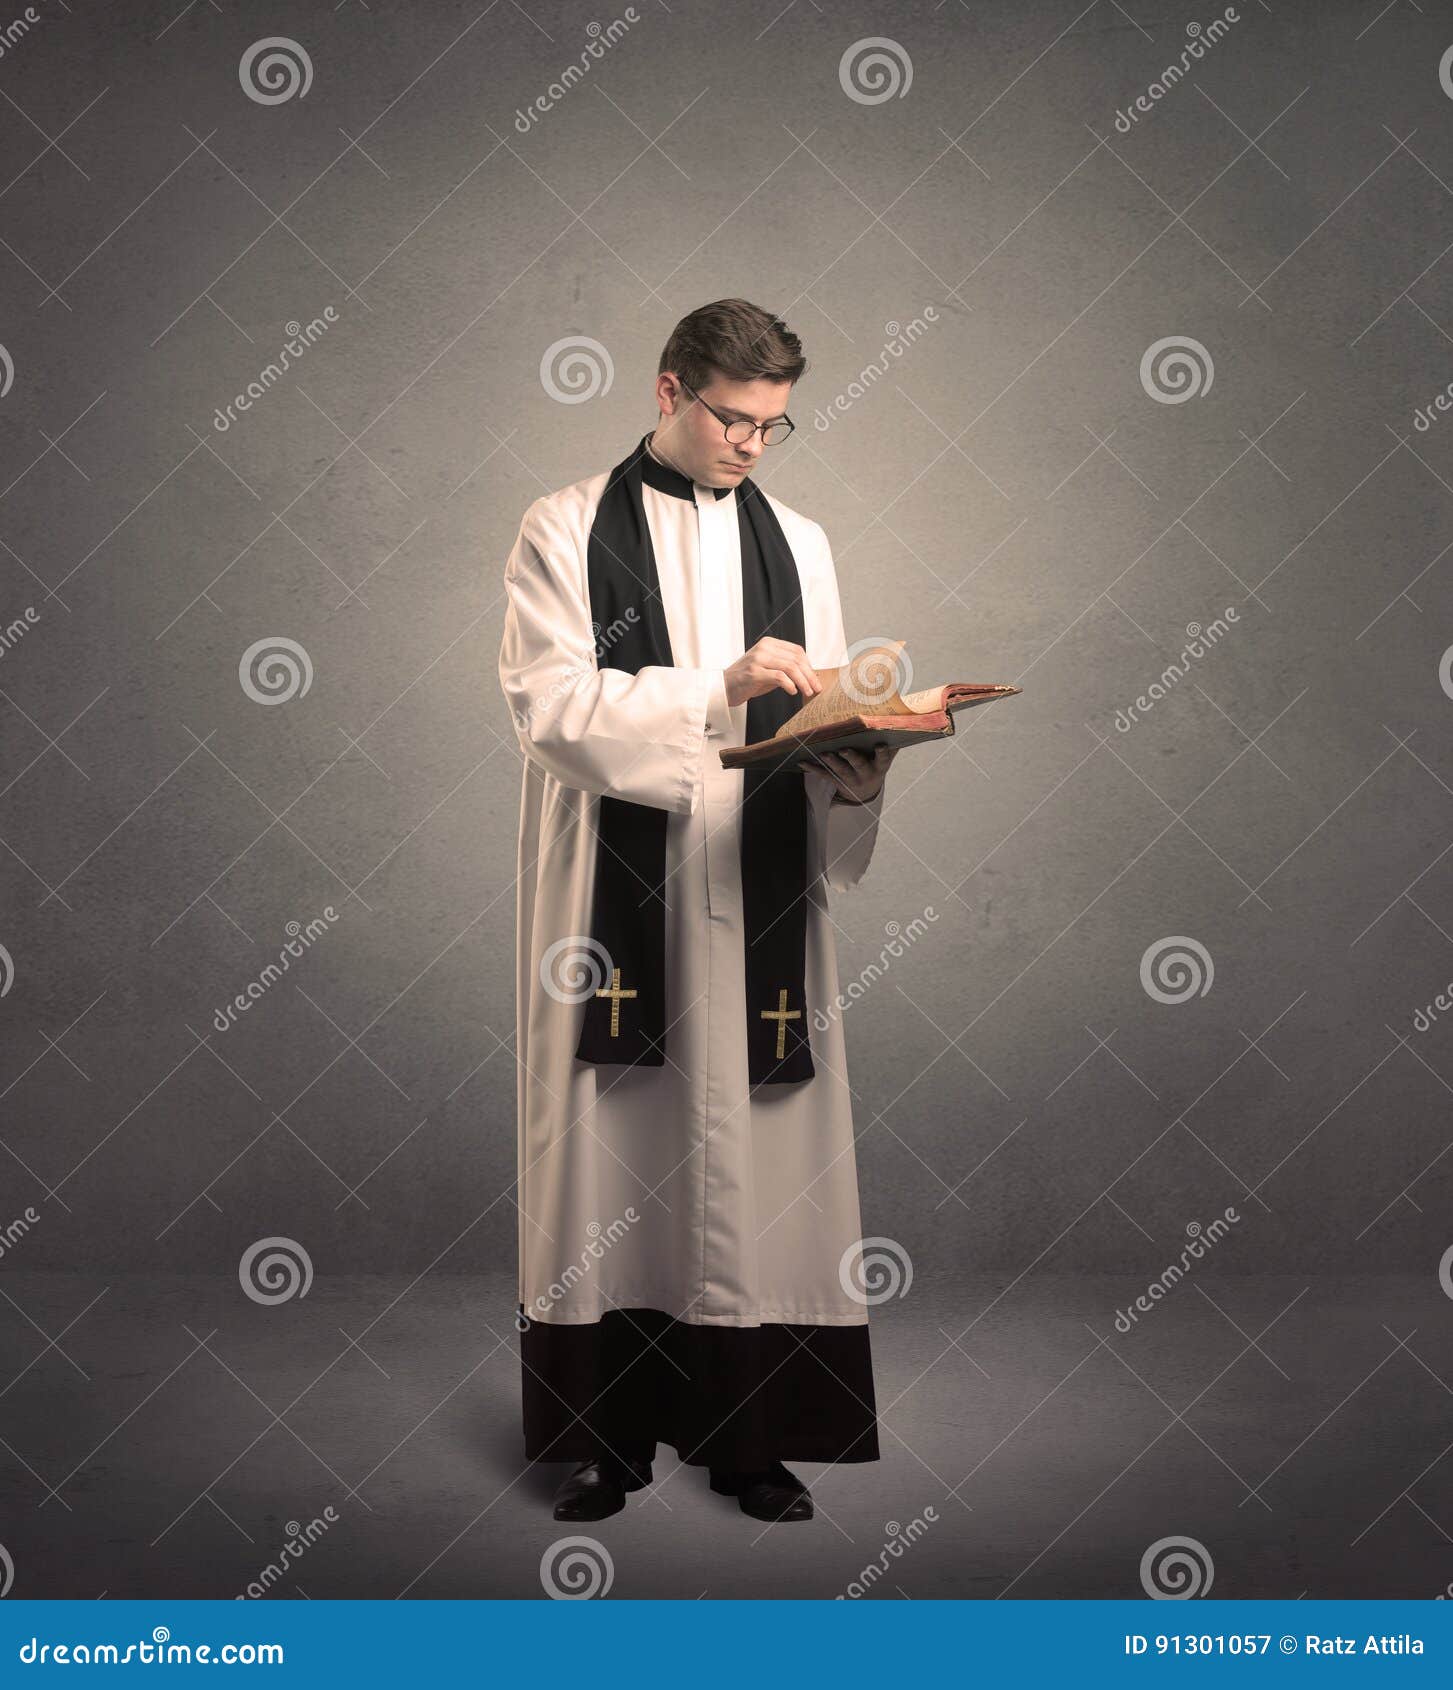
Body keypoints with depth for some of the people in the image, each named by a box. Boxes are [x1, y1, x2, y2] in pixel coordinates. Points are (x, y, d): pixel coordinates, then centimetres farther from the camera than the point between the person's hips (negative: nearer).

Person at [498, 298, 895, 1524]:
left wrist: (852, 772, -14)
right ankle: (606, 1435, 13)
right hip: (613, 897, -2)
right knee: (608, 1151, 1)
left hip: (754, 898, 3)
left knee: (756, 1157, 3)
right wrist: (717, 690, -19)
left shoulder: (797, 544, 14)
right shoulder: (567, 530, 3)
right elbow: (550, 699, -10)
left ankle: (752, 1436, 14)